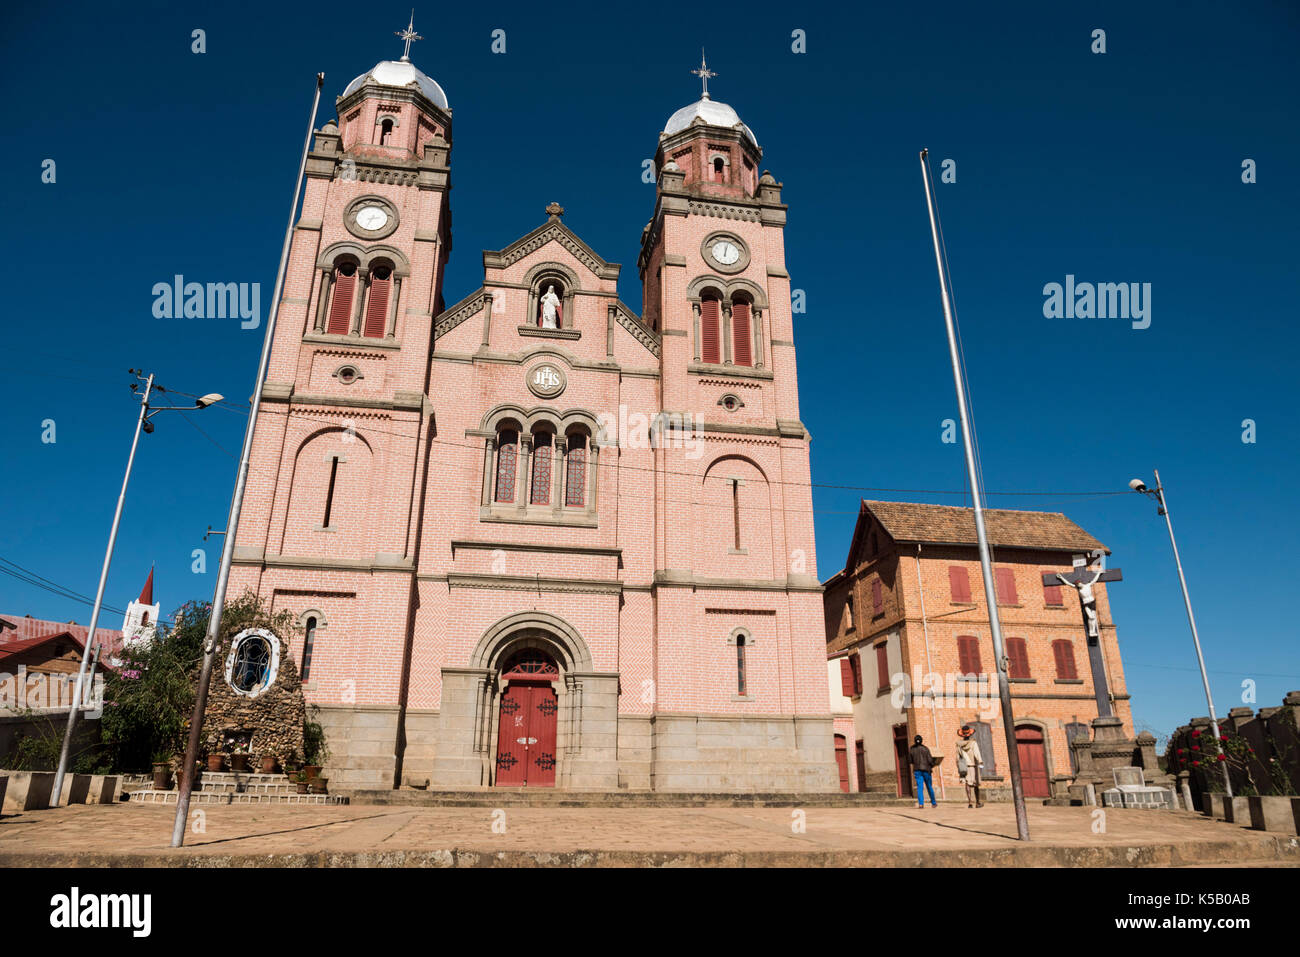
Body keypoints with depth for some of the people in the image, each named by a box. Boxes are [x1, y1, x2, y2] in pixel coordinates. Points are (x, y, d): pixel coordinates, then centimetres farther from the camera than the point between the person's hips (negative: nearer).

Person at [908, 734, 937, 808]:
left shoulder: (911, 749, 1)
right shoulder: (925, 749, -6)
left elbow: (910, 760, 7)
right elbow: (930, 760, -8)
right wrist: (932, 767, 10)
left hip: (917, 770, 1)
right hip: (926, 769, -1)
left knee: (919, 787, -2)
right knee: (929, 786, 13)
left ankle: (920, 803, -15)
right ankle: (933, 803, 25)